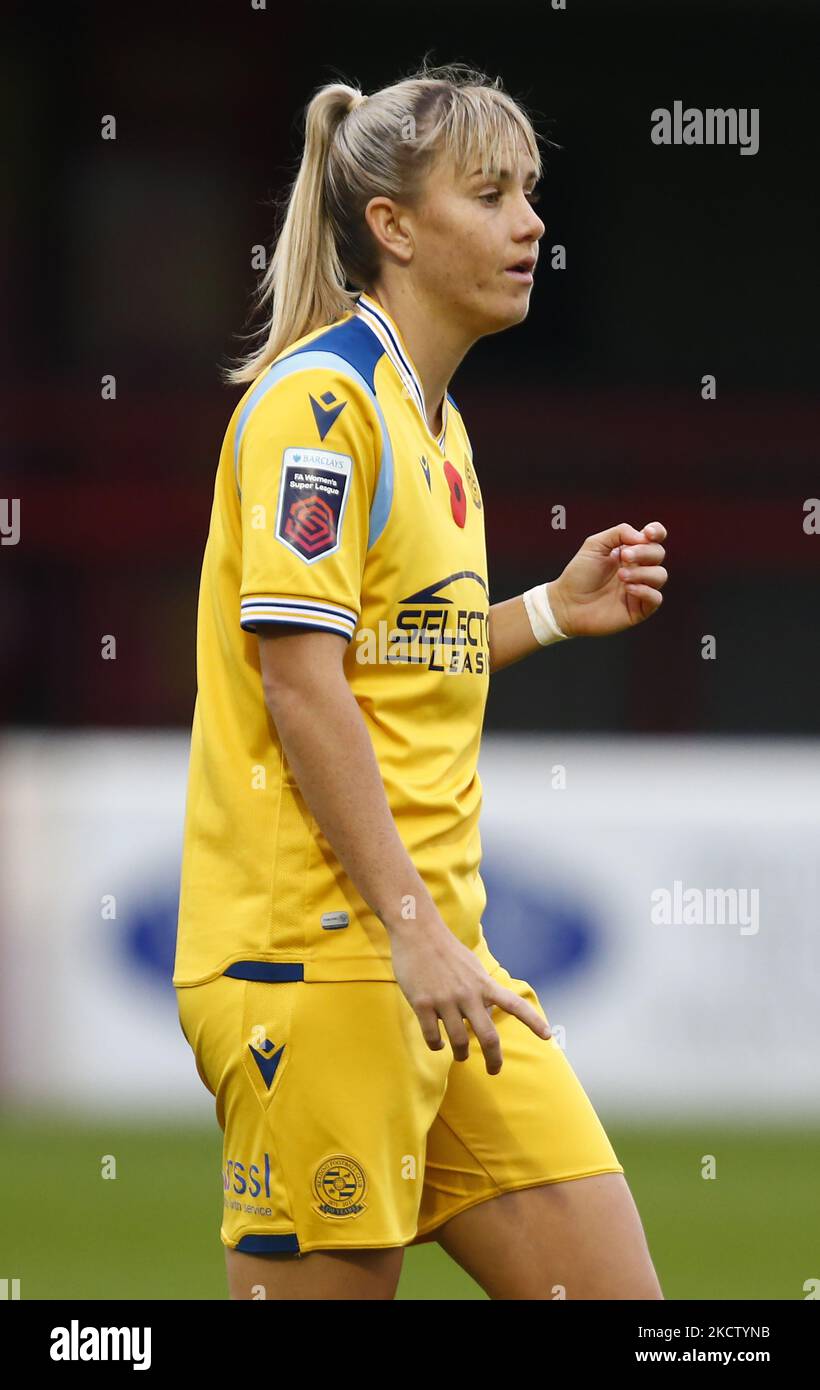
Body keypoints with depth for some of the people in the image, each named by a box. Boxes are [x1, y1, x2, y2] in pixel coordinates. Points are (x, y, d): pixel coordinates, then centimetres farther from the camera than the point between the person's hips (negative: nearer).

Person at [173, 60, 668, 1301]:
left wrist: (550, 612, 11)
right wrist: (413, 924, -20)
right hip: (317, 955, -9)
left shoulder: (435, 422, 17)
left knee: (612, 1288, 2)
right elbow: (299, 686, -16)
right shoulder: (320, 397, -10)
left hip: (435, 956, 9)